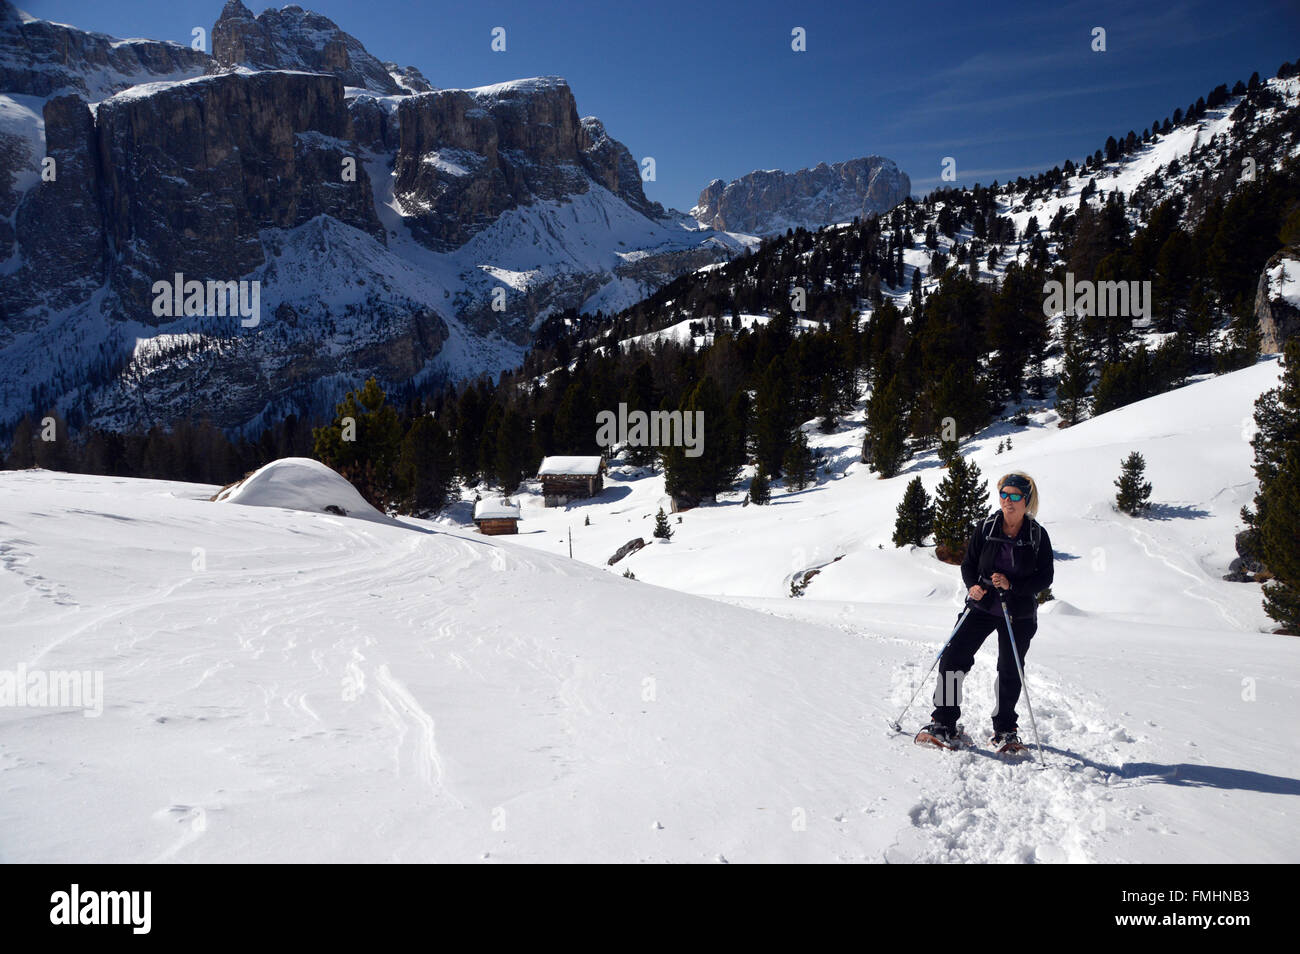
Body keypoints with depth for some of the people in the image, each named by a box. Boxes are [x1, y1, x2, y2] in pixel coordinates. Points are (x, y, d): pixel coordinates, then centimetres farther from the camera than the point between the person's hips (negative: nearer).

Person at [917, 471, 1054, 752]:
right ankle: (943, 724, 4)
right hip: (982, 606, 1)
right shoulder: (985, 528, -3)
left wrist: (1011, 584, -21)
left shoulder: (1038, 536, -6)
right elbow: (968, 564, 3)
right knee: (953, 659, -8)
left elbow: (1045, 578, -7)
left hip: (1019, 615, -1)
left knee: (1010, 672, 7)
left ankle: (1004, 731, 27)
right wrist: (973, 586, -17)